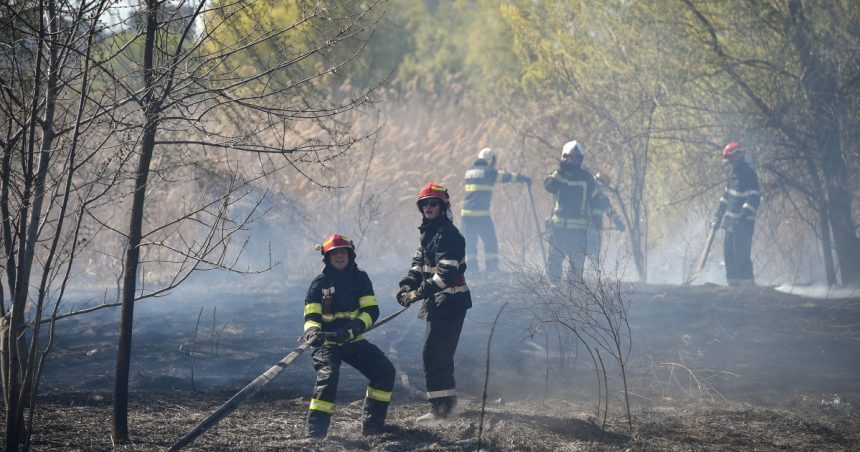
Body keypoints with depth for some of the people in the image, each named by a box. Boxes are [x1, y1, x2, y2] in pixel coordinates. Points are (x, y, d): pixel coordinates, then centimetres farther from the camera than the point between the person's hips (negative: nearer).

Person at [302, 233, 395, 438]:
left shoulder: (360, 278, 3)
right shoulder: (320, 283, -3)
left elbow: (371, 311, -5)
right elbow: (311, 316, -8)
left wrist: (354, 327, -24)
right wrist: (313, 332, -32)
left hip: (353, 340, 4)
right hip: (326, 342, -4)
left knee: (385, 371, -7)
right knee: (328, 376, -29)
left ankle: (372, 424, 5)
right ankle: (315, 432, -31)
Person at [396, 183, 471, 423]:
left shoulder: (448, 234, -15)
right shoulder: (428, 233, 17)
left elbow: (447, 271, -24)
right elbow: (419, 264, 18)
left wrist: (422, 291, -28)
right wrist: (406, 286, 1)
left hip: (449, 302, -10)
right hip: (438, 303, 10)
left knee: (433, 354, -12)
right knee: (441, 354, 16)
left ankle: (441, 408, -11)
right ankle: (447, 403, 25)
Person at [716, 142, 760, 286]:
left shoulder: (748, 173, -15)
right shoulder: (734, 172, 14)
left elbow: (754, 198, -21)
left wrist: (745, 213, -29)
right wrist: (721, 209, 24)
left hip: (743, 222, -10)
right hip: (731, 221, 10)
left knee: (740, 254, -12)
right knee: (728, 252, 12)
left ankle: (747, 282, -8)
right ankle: (733, 282, 18)